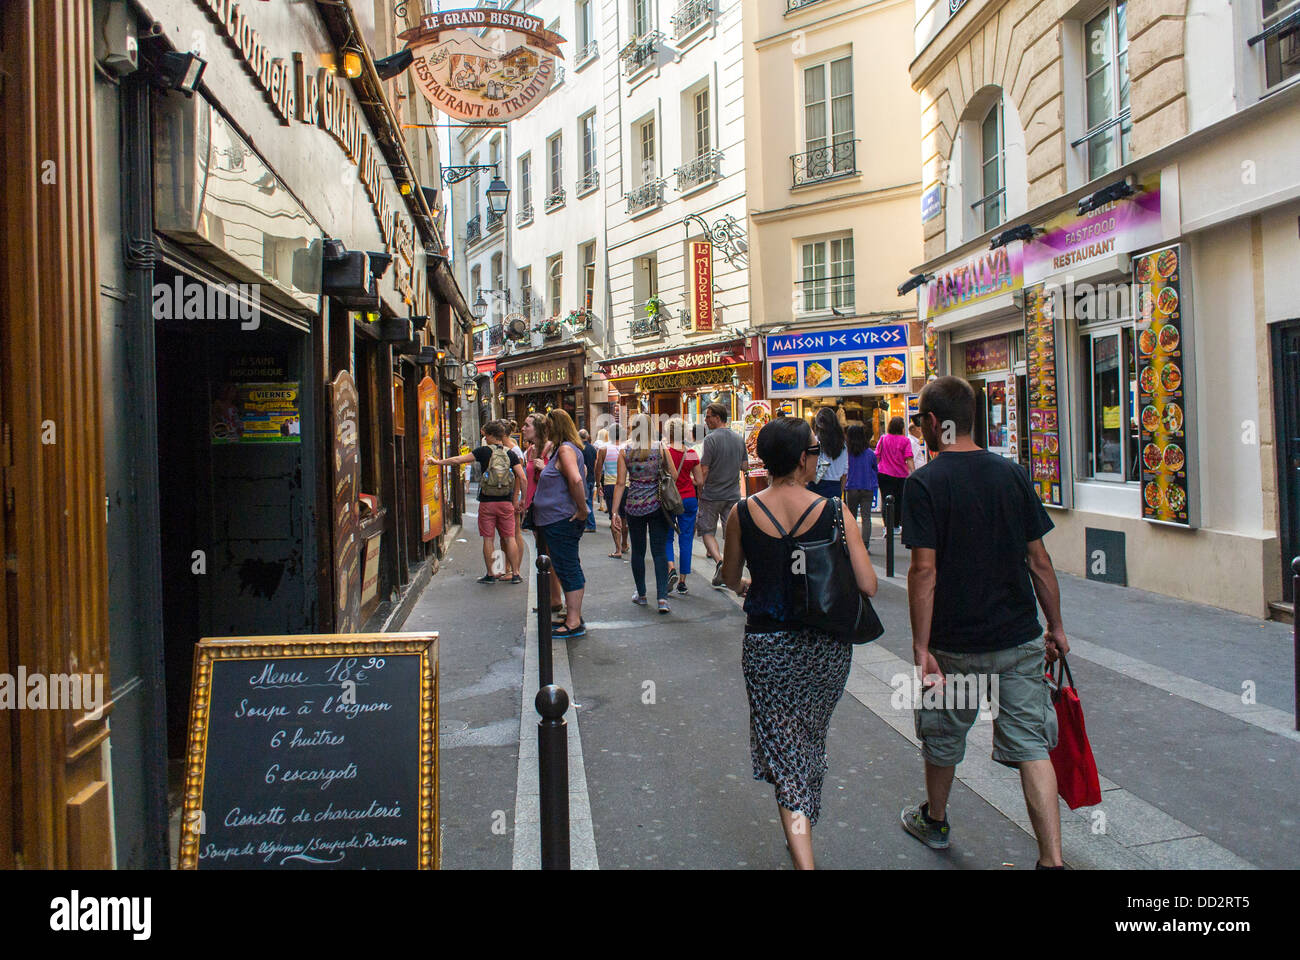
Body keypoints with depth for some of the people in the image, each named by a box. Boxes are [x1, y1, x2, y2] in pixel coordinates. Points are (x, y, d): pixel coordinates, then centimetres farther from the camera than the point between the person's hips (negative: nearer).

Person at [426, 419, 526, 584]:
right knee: (509, 538, 6)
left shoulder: (483, 451, -5)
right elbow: (522, 479, -3)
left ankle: (490, 574, 10)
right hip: (506, 503, 2)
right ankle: (515, 574, 6)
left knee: (488, 538, 5)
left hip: (487, 502, -2)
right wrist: (523, 501, 5)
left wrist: (437, 462, 9)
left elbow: (457, 460, -4)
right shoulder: (511, 454, 2)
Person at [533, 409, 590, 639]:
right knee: (570, 569, 14)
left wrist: (582, 509, -23)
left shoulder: (566, 449, -14)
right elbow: (583, 472, 33)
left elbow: (576, 480, -28)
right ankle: (574, 616, 22)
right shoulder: (563, 449, 18)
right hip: (558, 519, 10)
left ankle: (574, 624, -4)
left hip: (562, 521, -10)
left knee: (568, 570, -7)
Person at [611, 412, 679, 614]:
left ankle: (641, 595, 23)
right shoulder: (659, 449, -3)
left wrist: (615, 511, -2)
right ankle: (662, 596, -8)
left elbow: (620, 483, -5)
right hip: (657, 505, 0)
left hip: (634, 506, 0)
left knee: (637, 551, 14)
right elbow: (674, 476, 0)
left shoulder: (624, 451, -3)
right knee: (659, 551, 3)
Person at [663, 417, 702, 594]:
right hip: (689, 499, 3)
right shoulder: (692, 454, -1)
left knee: (666, 537, 12)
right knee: (686, 539, 8)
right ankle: (682, 581, 10)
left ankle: (671, 568, -13)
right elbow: (698, 480, 4)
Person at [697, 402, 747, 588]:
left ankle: (718, 560, -13)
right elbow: (744, 464, 13)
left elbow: (704, 470, -15)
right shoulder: (739, 439, 5)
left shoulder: (711, 439, -14)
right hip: (733, 494, 5)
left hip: (712, 494, -5)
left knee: (707, 531, 8)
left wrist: (698, 491, -4)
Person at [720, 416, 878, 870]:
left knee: (784, 752, 6)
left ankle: (802, 857, -1)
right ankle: (806, 822, 45)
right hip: (827, 645, 1)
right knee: (812, 739, 24)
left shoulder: (743, 513, -8)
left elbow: (731, 578, 7)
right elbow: (868, 586, -13)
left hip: (767, 646, -1)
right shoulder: (833, 513, -13)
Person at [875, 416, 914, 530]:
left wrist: (874, 470, 14)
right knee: (900, 500, 14)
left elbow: (877, 456, 5)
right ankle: (896, 525, 20)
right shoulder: (905, 441, -3)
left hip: (884, 474, 0)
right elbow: (909, 459, -9)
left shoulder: (883, 439, 3)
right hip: (901, 475, 0)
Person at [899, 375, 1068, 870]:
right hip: (1020, 639, 3)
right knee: (1031, 745, 7)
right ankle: (1052, 859, 3)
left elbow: (924, 569, -18)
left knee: (943, 736, 18)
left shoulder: (925, 482, -12)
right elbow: (1039, 560, 3)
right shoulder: (1012, 473, 0)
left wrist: (921, 648, -14)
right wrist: (1055, 628, 12)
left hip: (955, 643, -3)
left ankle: (934, 821, 39)